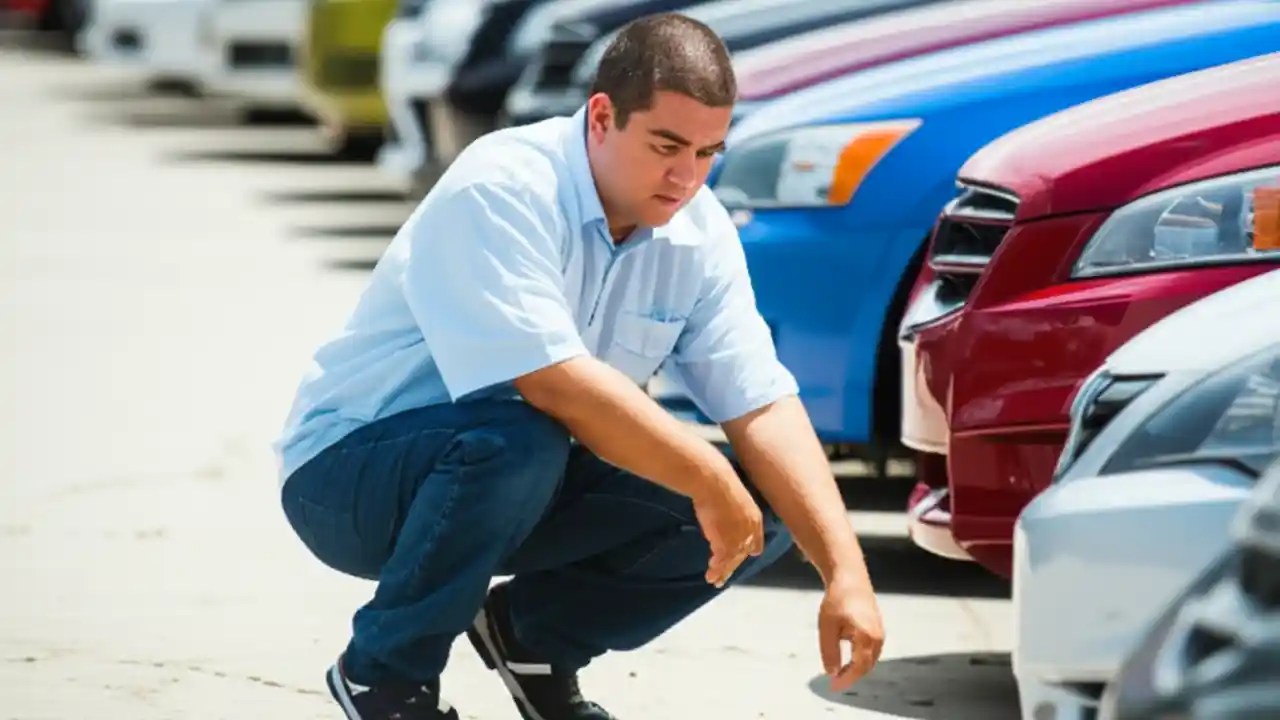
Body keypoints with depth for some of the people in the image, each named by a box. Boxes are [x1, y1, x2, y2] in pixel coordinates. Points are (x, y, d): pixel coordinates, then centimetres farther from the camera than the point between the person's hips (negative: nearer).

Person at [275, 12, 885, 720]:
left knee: (763, 511, -10)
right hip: (351, 470, -6)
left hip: (520, 480, 7)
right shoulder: (502, 190, -26)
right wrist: (712, 483, -29)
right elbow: (555, 384, -35)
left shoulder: (698, 231, -5)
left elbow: (763, 408, -7)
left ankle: (533, 634, 10)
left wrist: (846, 570, -20)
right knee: (515, 439, -39)